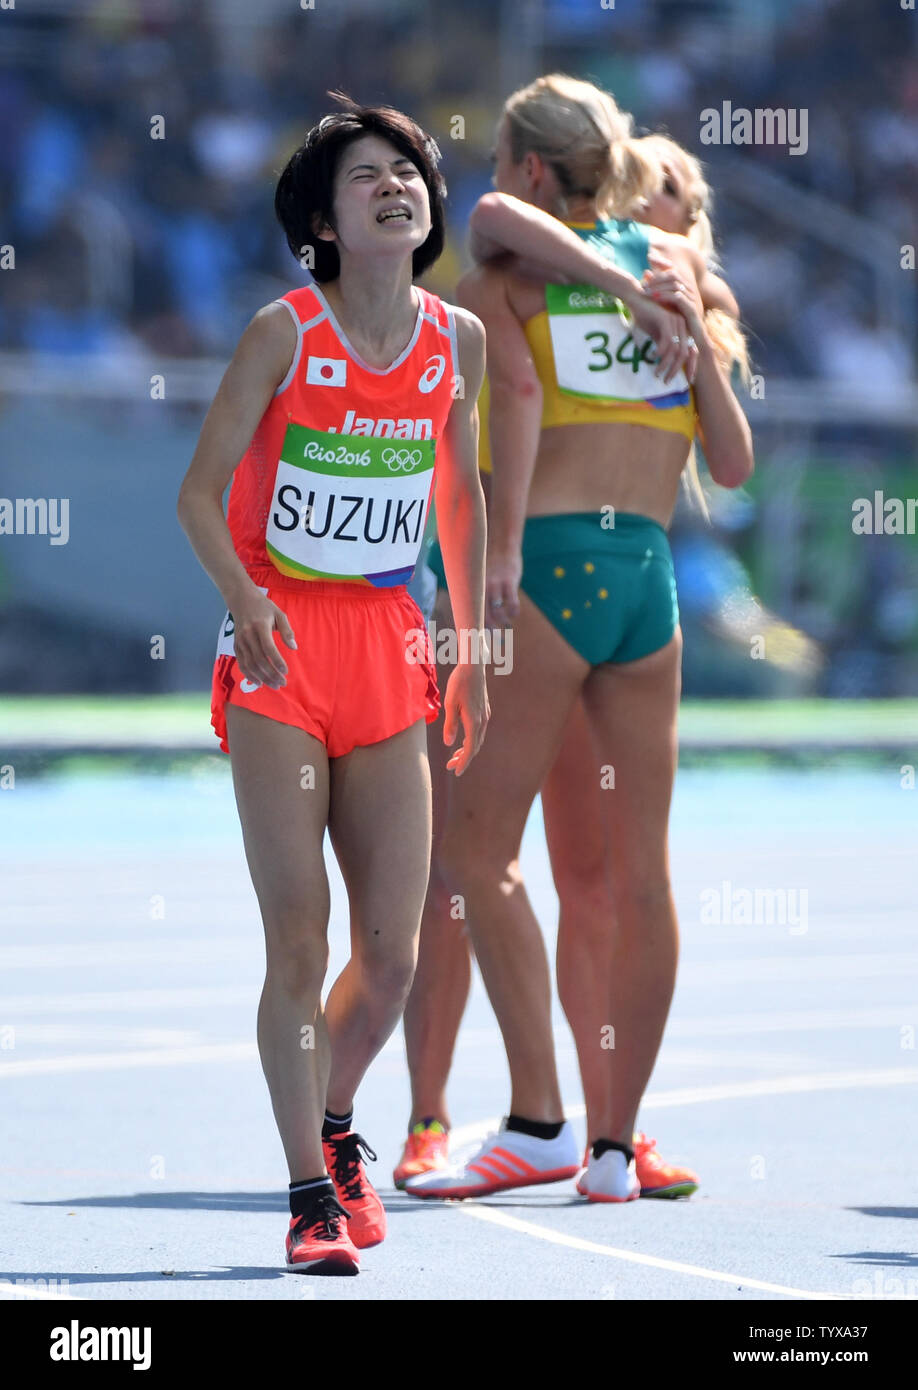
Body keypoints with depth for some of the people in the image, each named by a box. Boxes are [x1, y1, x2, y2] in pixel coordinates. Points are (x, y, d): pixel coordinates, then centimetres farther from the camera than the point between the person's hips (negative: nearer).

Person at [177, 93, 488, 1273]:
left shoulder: (459, 341, 4)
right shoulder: (285, 331, -8)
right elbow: (200, 489, -5)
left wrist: (474, 652, 17)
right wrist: (244, 599, -22)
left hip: (389, 653, 4)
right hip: (280, 649, -4)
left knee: (392, 949, 2)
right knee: (298, 939, -8)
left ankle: (334, 1123, 30)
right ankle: (312, 1194, 0)